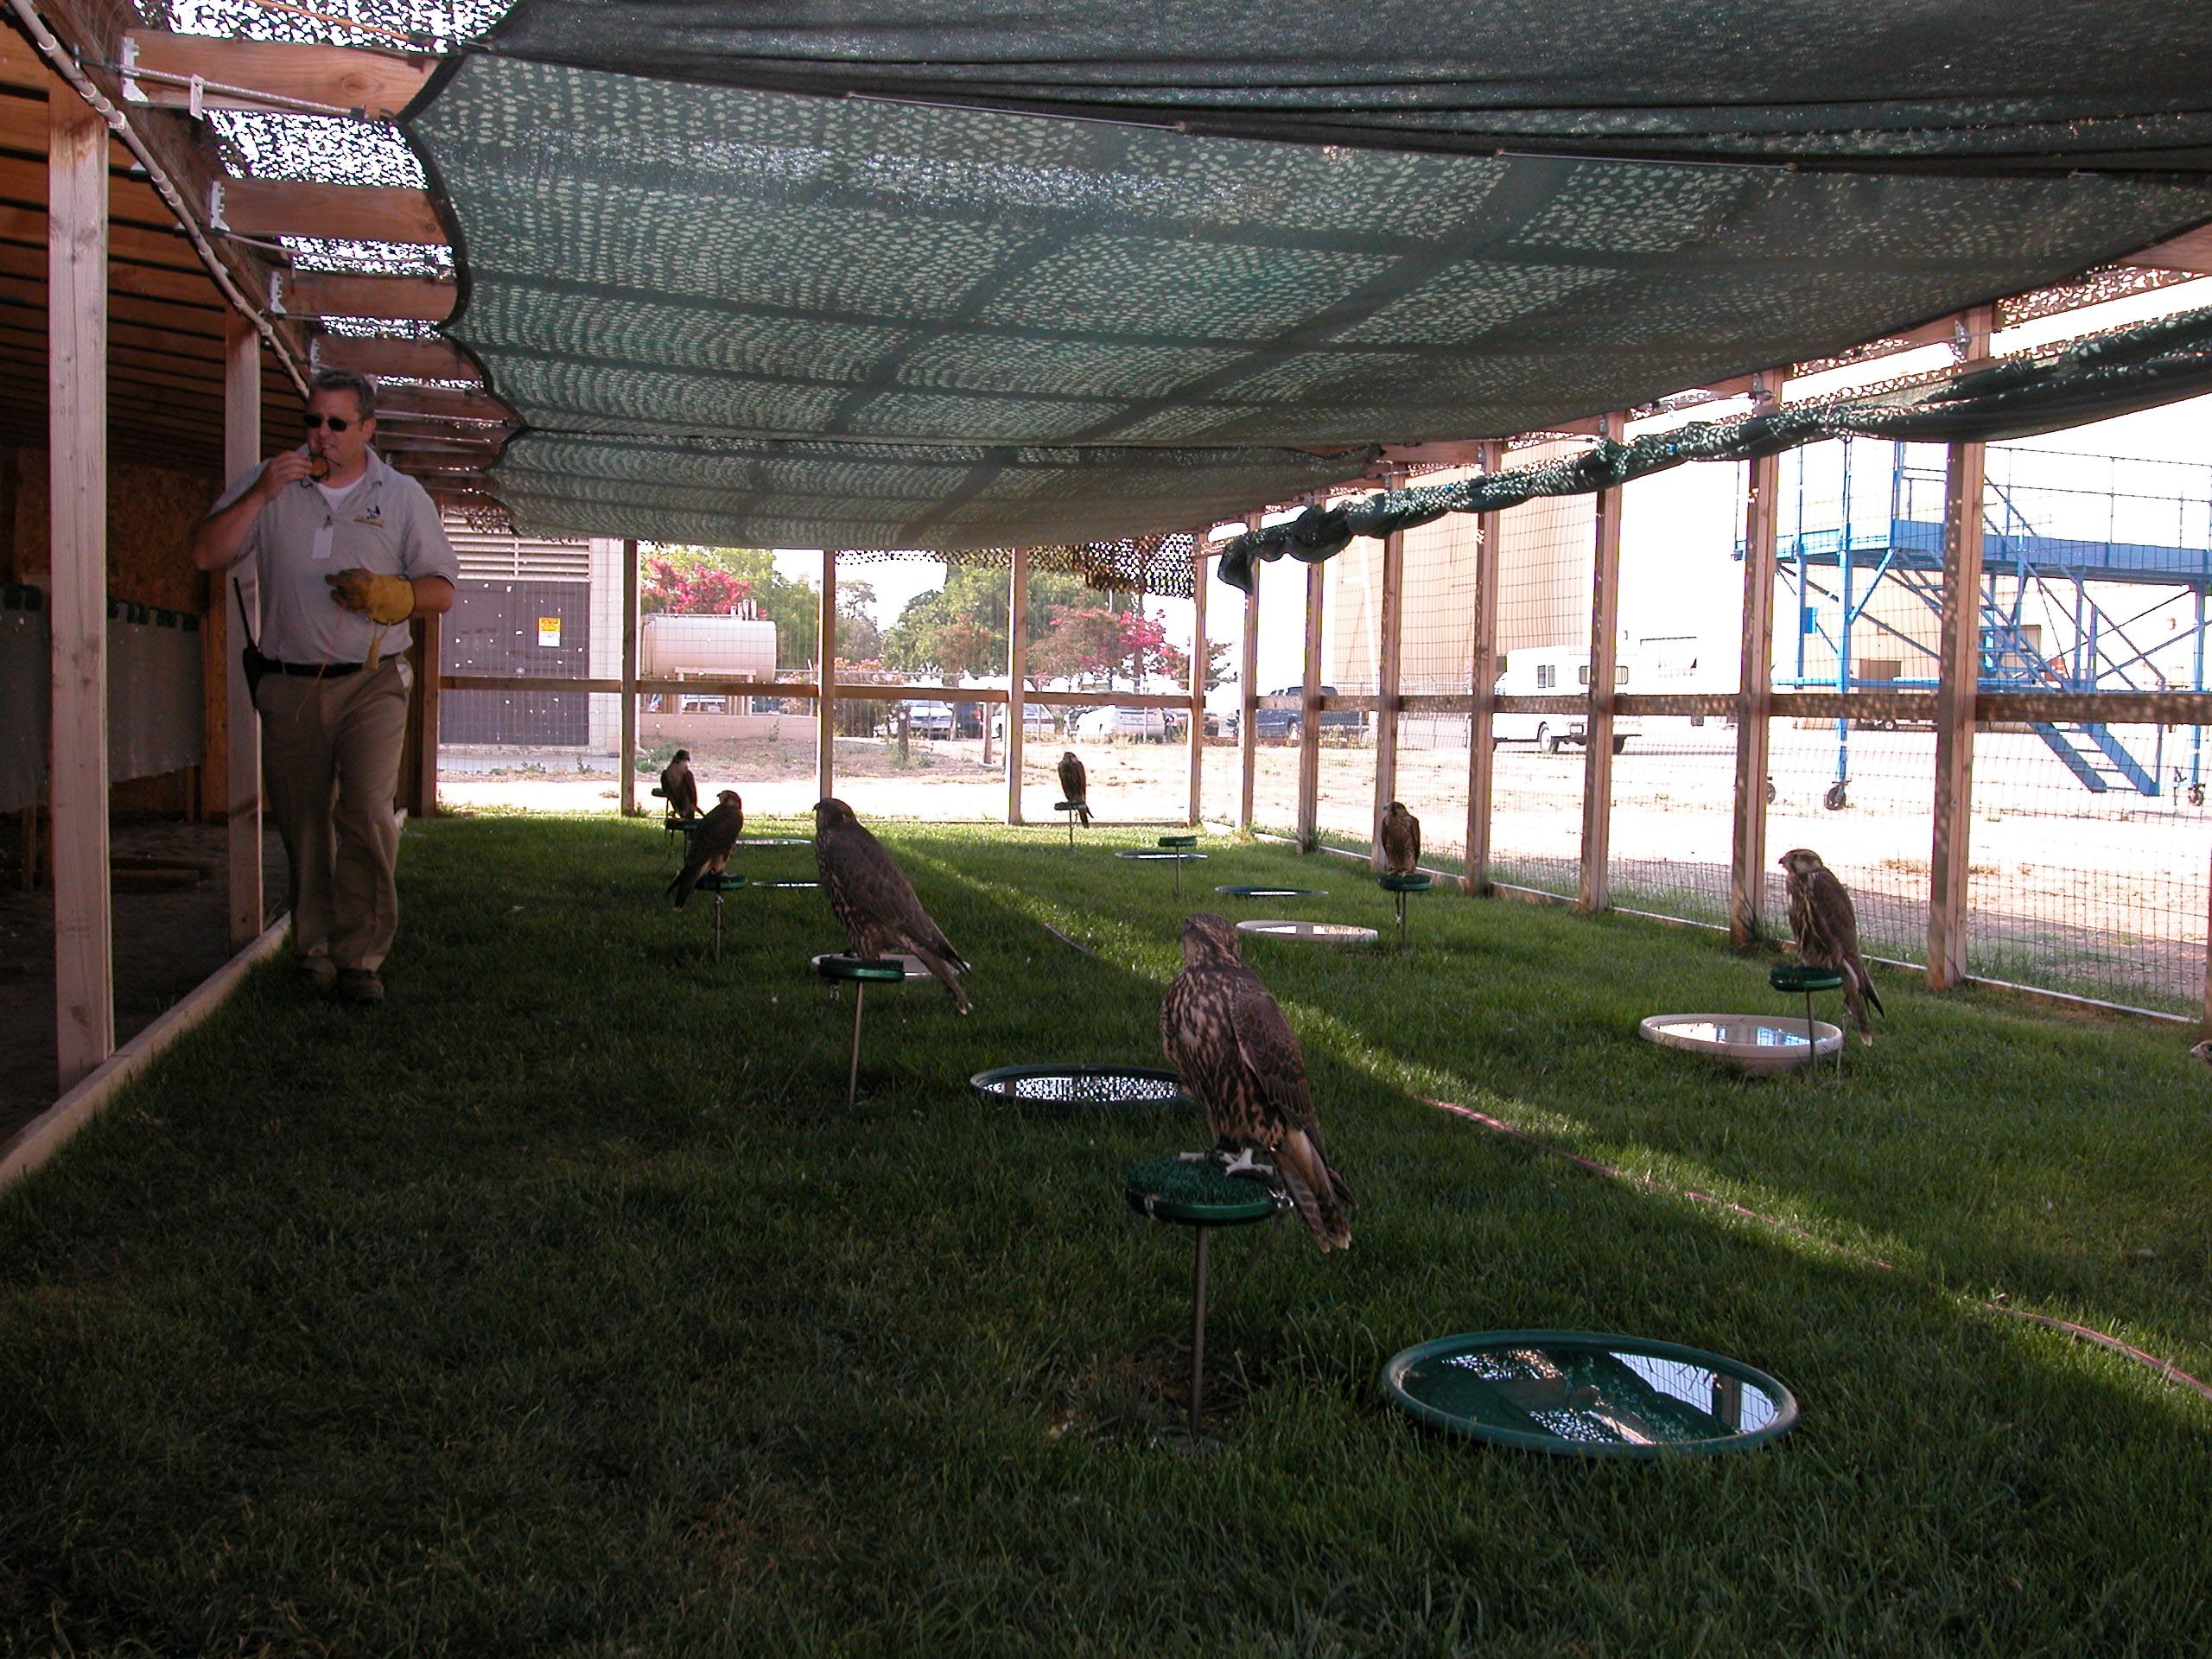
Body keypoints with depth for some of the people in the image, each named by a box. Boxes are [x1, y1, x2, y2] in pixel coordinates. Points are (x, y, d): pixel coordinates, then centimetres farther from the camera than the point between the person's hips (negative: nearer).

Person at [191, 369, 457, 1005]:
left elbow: (441, 591, 7)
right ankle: (314, 953, 16)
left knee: (367, 813, -17)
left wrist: (388, 593, -14)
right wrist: (260, 494, -8)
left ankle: (359, 956, -9)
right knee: (303, 826, 5)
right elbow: (207, 555, 3)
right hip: (289, 685, 2)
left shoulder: (403, 496, 8)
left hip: (371, 683, -2)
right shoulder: (269, 484, 11)